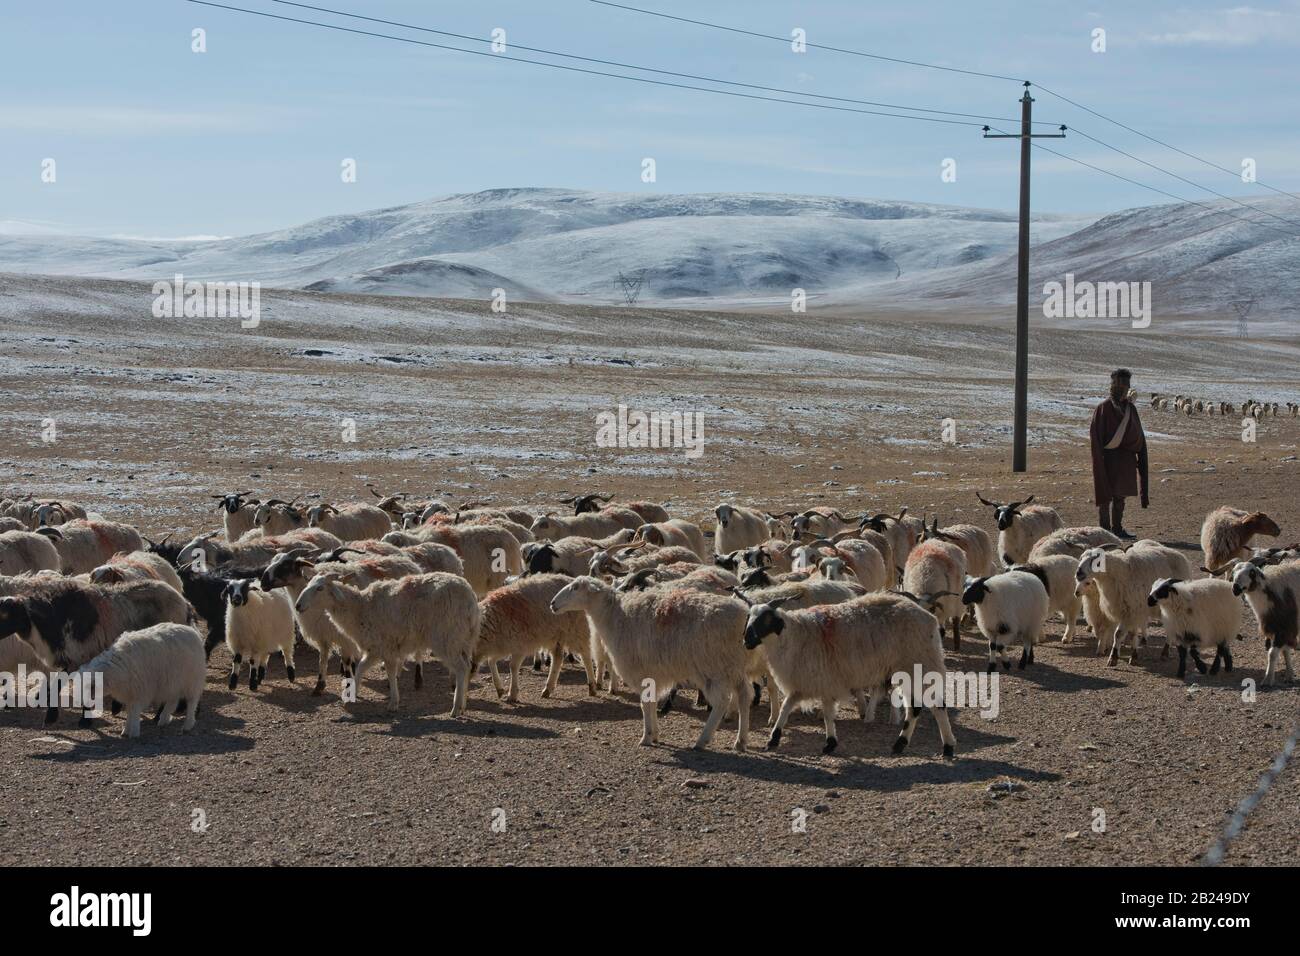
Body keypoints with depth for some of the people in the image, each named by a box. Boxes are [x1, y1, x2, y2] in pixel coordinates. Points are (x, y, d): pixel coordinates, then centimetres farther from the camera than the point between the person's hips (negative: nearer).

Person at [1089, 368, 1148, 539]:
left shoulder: (1131, 408, 10)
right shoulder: (1103, 408, -8)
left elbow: (1138, 435, 15)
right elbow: (1096, 435, -12)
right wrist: (1100, 459, -18)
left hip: (1127, 459, 6)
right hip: (1110, 457, -6)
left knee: (1120, 495, 11)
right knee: (1106, 495, -3)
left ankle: (1117, 528, 18)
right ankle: (1105, 529, 0)